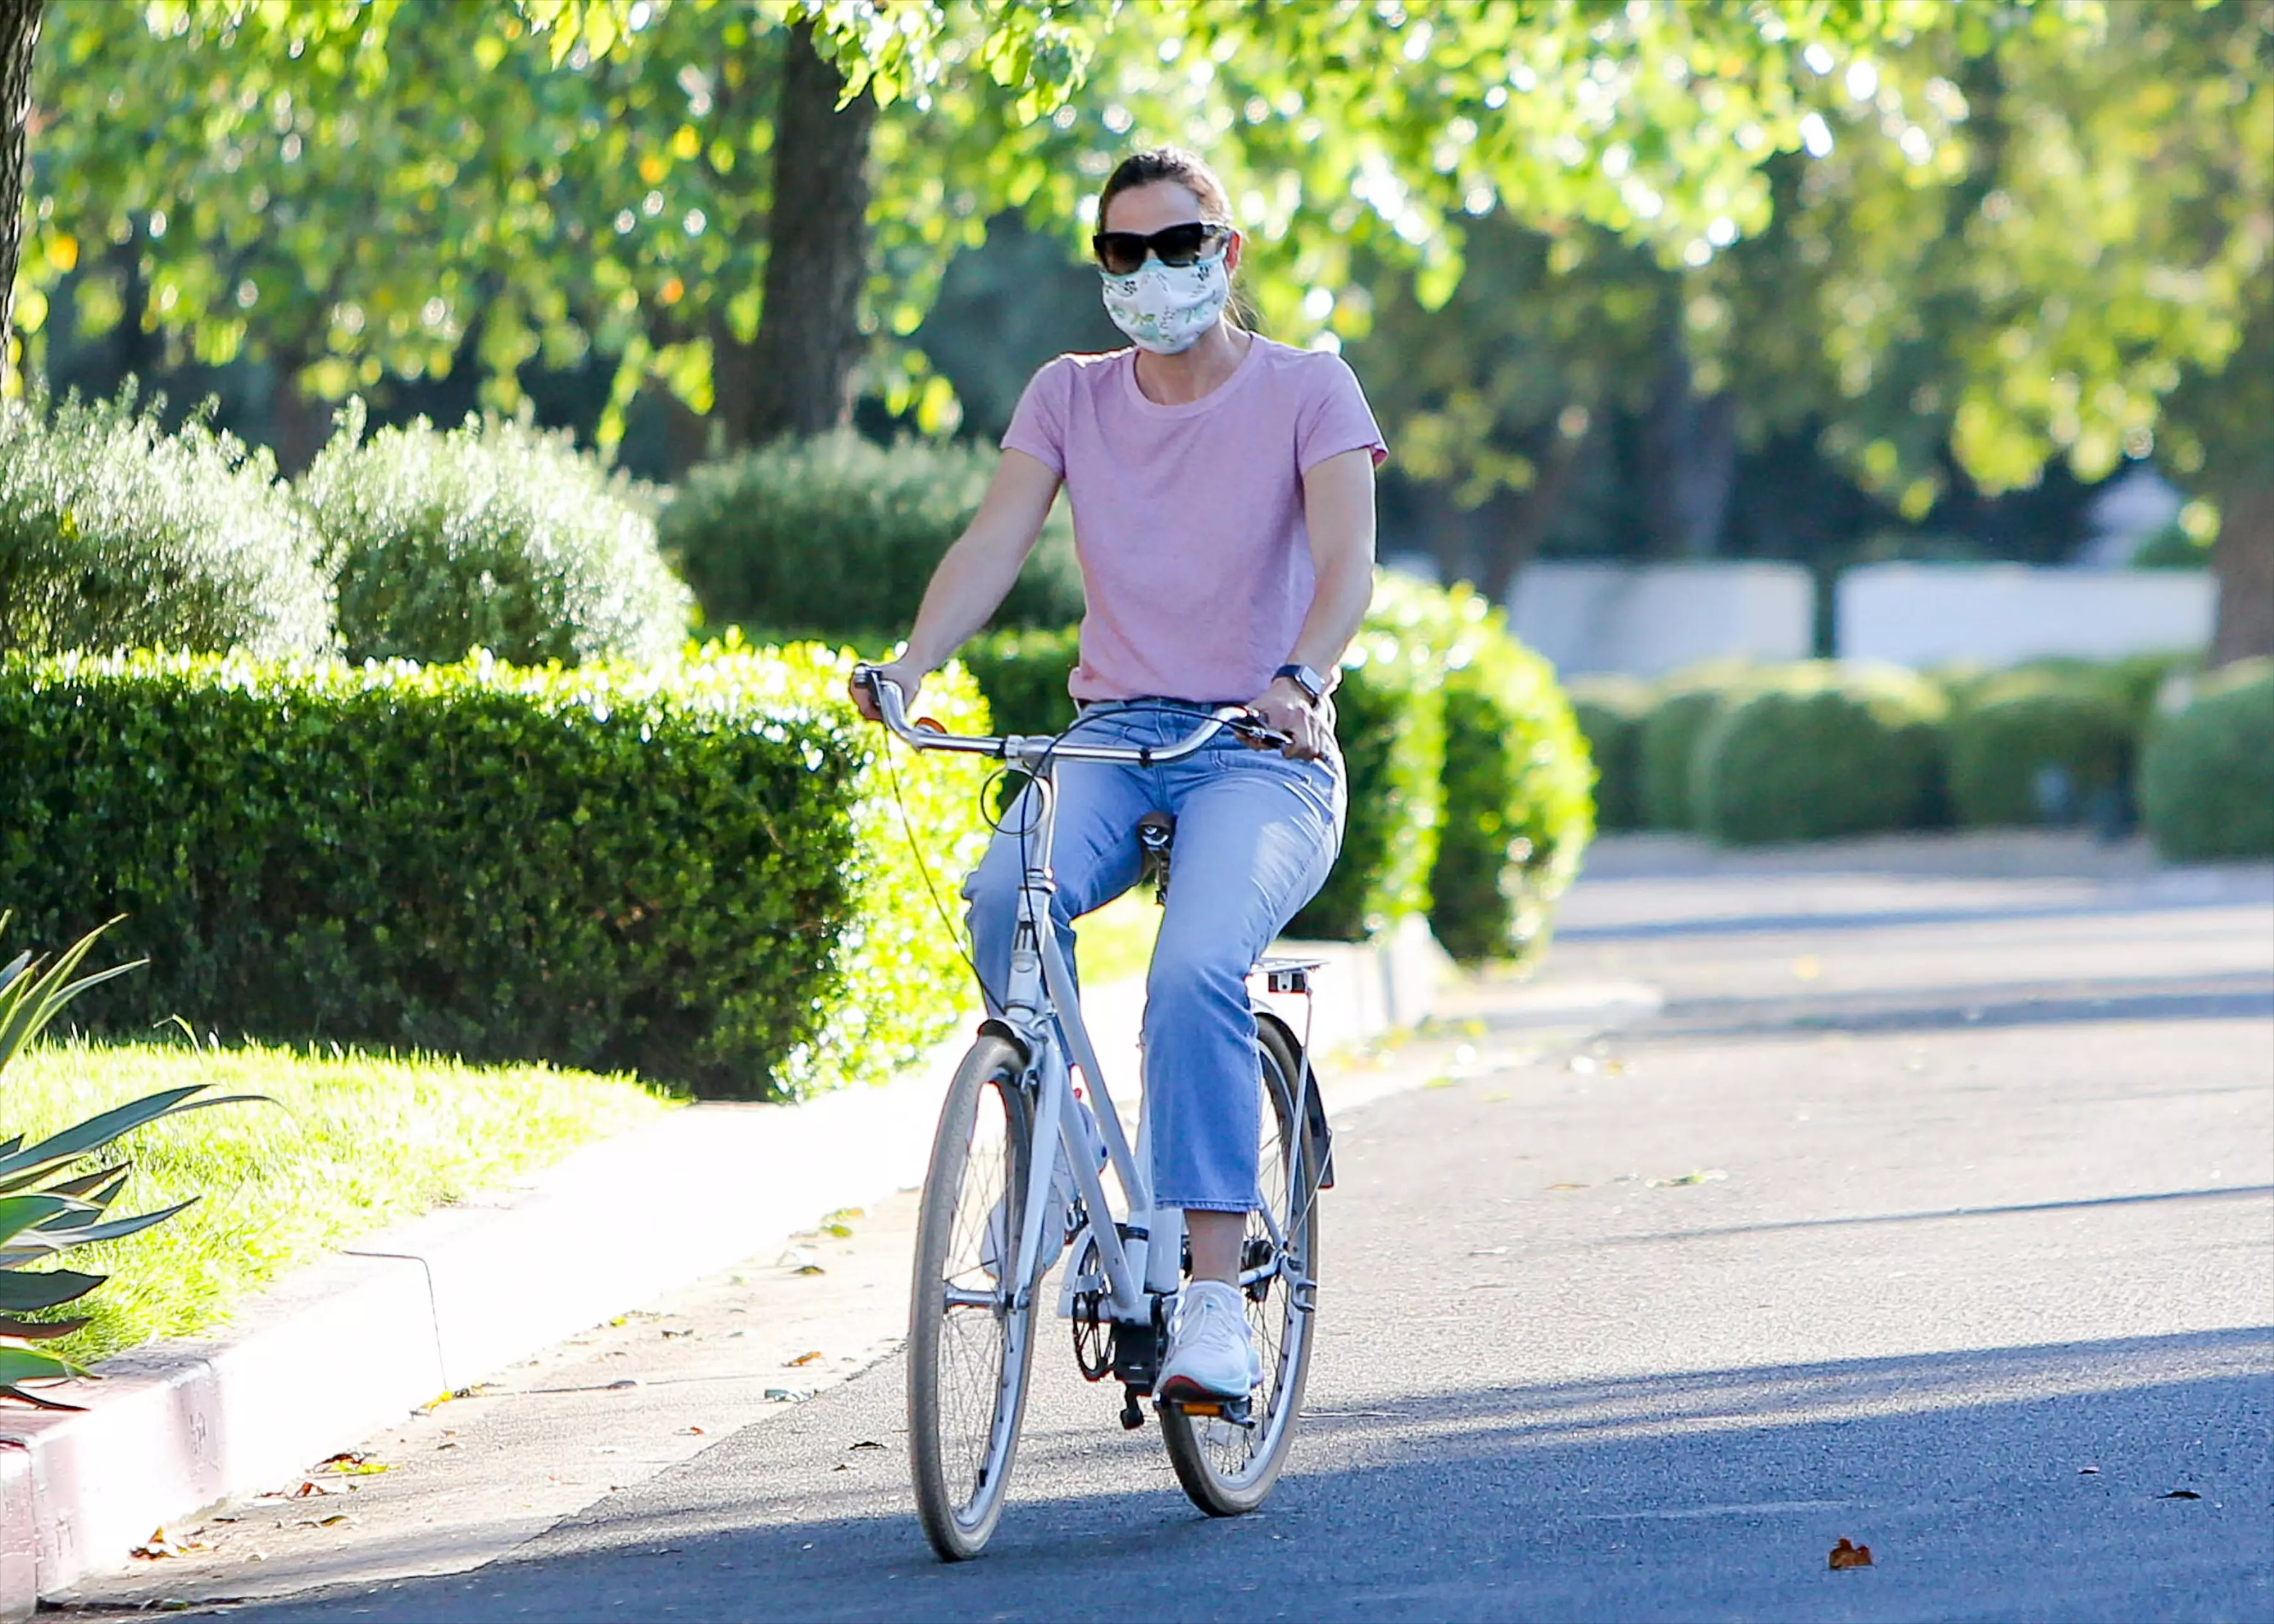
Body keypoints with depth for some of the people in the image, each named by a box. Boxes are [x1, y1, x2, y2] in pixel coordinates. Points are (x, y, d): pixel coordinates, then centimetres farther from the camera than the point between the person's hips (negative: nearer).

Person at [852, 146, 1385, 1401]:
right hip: (1113, 733, 3)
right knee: (1006, 892, -31)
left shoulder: (1306, 390, 1)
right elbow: (994, 543, -3)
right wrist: (912, 664, -23)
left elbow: (1346, 563, -13)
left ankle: (1215, 1291, -30)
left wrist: (1301, 677, -35)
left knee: (1197, 966, -31)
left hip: (1263, 752, -3)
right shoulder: (1069, 397, 11)